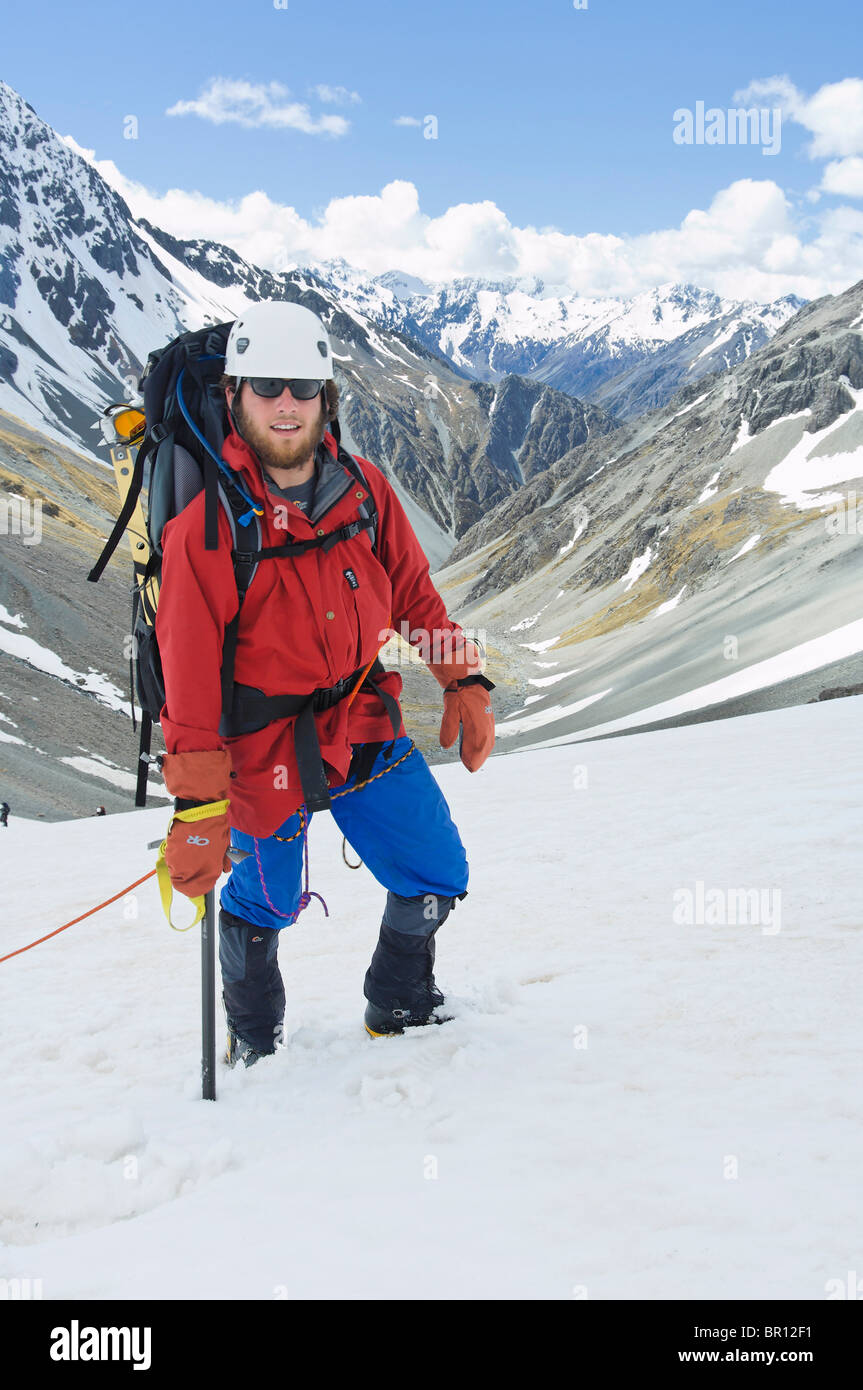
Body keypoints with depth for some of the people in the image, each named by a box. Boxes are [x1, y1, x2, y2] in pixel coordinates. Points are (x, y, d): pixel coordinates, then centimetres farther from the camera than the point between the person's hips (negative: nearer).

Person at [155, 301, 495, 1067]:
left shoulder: (364, 491, -3)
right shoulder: (207, 524, -18)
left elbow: (415, 596, 10)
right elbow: (189, 673, -19)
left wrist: (465, 681, 6)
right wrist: (199, 807, -21)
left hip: (366, 724, 5)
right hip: (265, 746, -4)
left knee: (439, 878, 10)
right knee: (265, 902, 11)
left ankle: (402, 1011, 36)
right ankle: (254, 1044, 39)